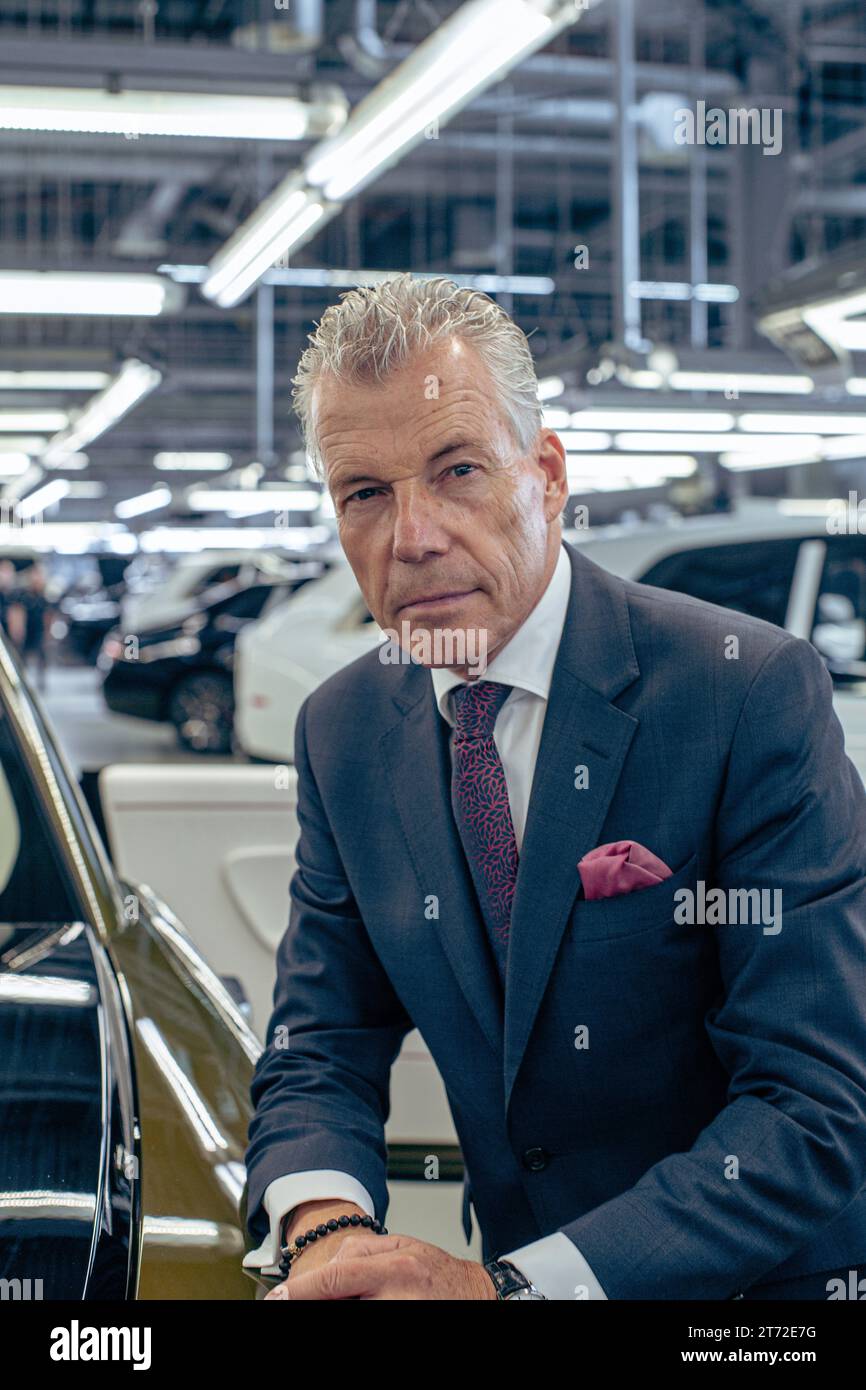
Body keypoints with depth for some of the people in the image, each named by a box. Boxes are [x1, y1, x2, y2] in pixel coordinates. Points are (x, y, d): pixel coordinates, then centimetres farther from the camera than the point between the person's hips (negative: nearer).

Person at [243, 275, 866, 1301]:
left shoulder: (752, 693, -16)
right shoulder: (343, 732, 0)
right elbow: (318, 1052, 2)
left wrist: (509, 1286, -28)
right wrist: (326, 1226, -19)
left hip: (771, 1285, -3)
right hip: (518, 1262, 4)